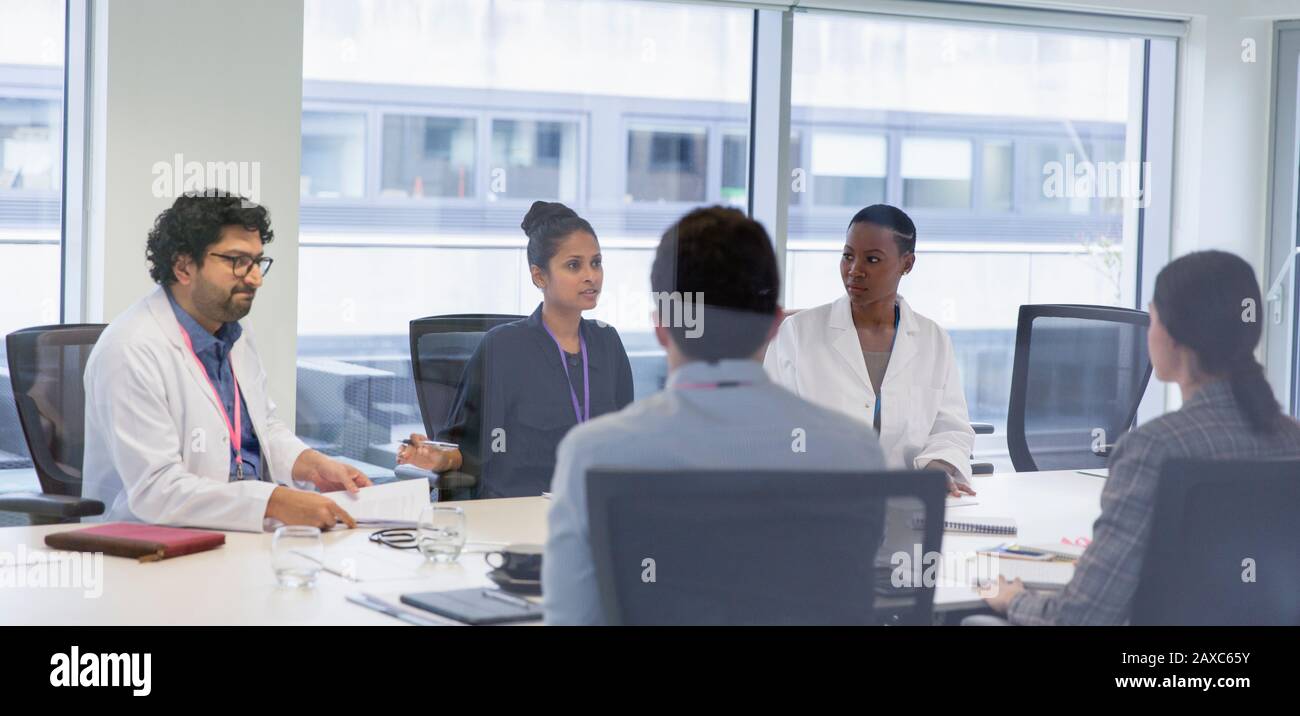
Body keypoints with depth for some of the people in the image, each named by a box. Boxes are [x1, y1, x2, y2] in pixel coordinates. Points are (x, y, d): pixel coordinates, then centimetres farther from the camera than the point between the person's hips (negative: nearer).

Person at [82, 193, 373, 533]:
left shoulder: (235, 334, 12)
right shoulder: (131, 351, -16)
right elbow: (155, 490, -23)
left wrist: (312, 465, 1)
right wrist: (276, 503, -30)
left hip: (246, 532, 9)